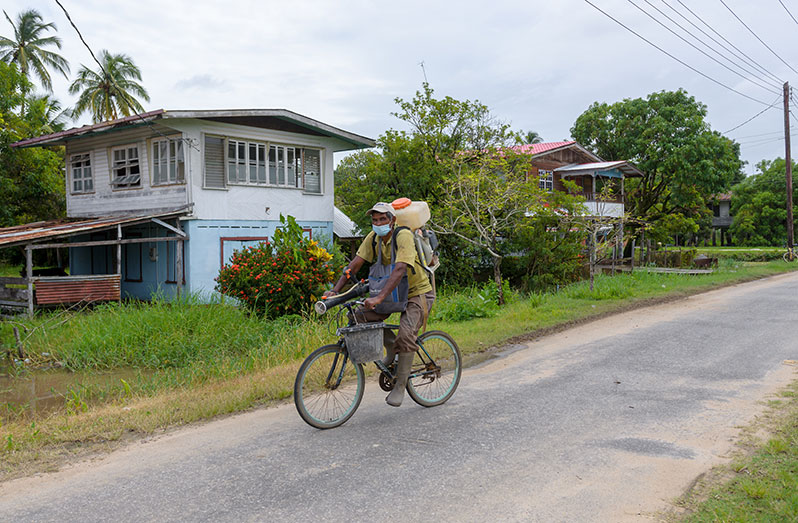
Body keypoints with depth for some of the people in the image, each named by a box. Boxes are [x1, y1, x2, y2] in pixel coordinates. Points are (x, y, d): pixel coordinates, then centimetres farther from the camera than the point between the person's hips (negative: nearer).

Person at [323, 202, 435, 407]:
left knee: (406, 334, -25)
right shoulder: (373, 237, -5)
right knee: (359, 315, -9)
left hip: (418, 292, -7)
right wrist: (335, 290, -20)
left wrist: (379, 298, -48)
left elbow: (399, 269, -38)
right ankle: (391, 346, 12)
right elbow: (355, 264, -8)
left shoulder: (403, 236, -25)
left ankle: (400, 386, -8)